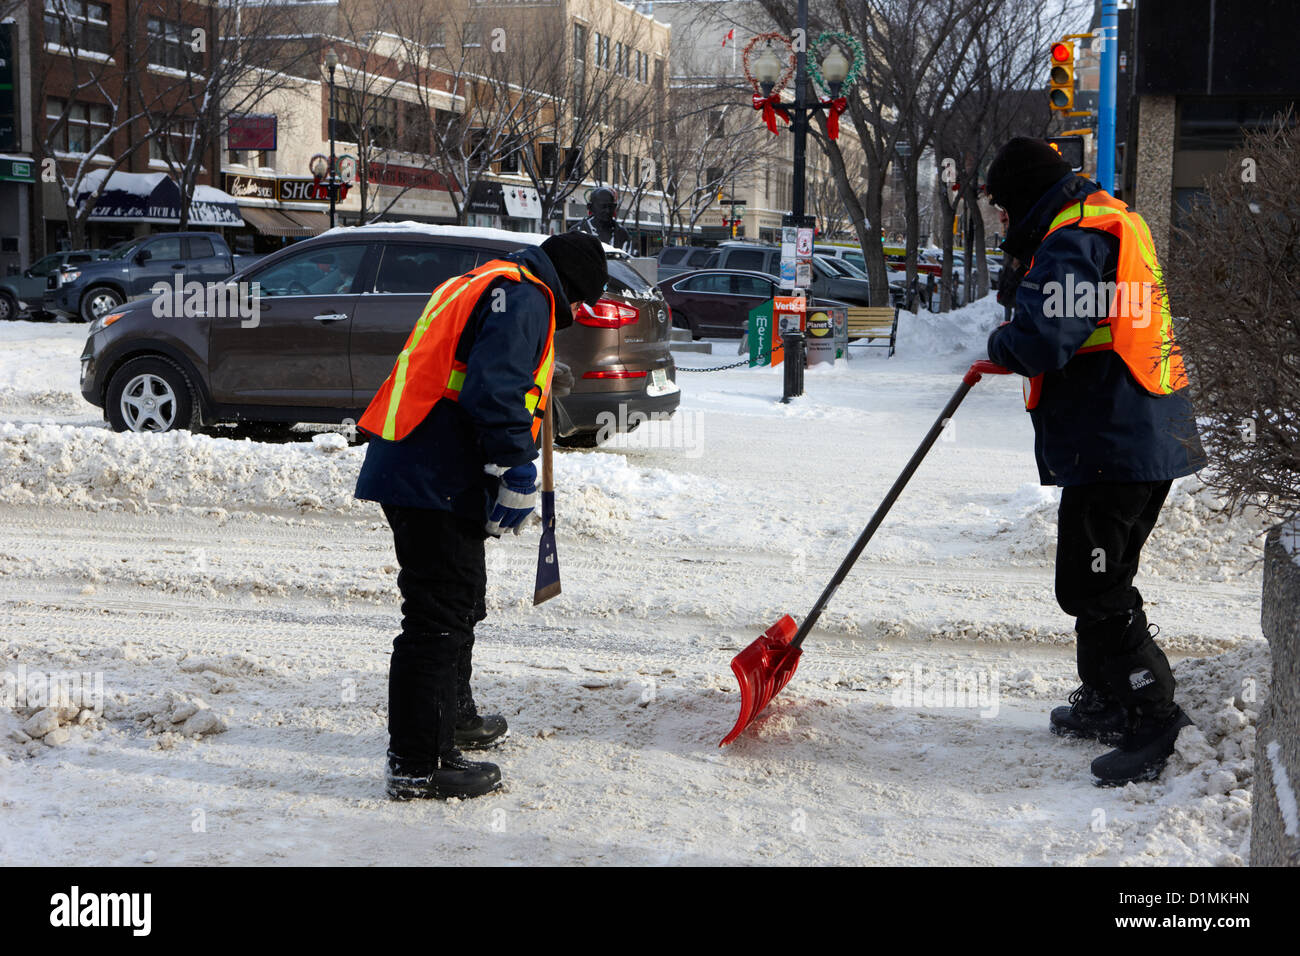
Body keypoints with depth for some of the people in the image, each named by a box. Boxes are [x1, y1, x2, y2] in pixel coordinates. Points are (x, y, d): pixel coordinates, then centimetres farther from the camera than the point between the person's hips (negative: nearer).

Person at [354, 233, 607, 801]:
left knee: (459, 601, 24)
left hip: (414, 471, 11)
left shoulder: (483, 286, 25)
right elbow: (495, 388, -22)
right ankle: (417, 765, -5)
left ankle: (453, 719, 40)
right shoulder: (524, 296, -8)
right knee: (439, 615, -8)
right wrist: (516, 472, -21)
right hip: (438, 480, -11)